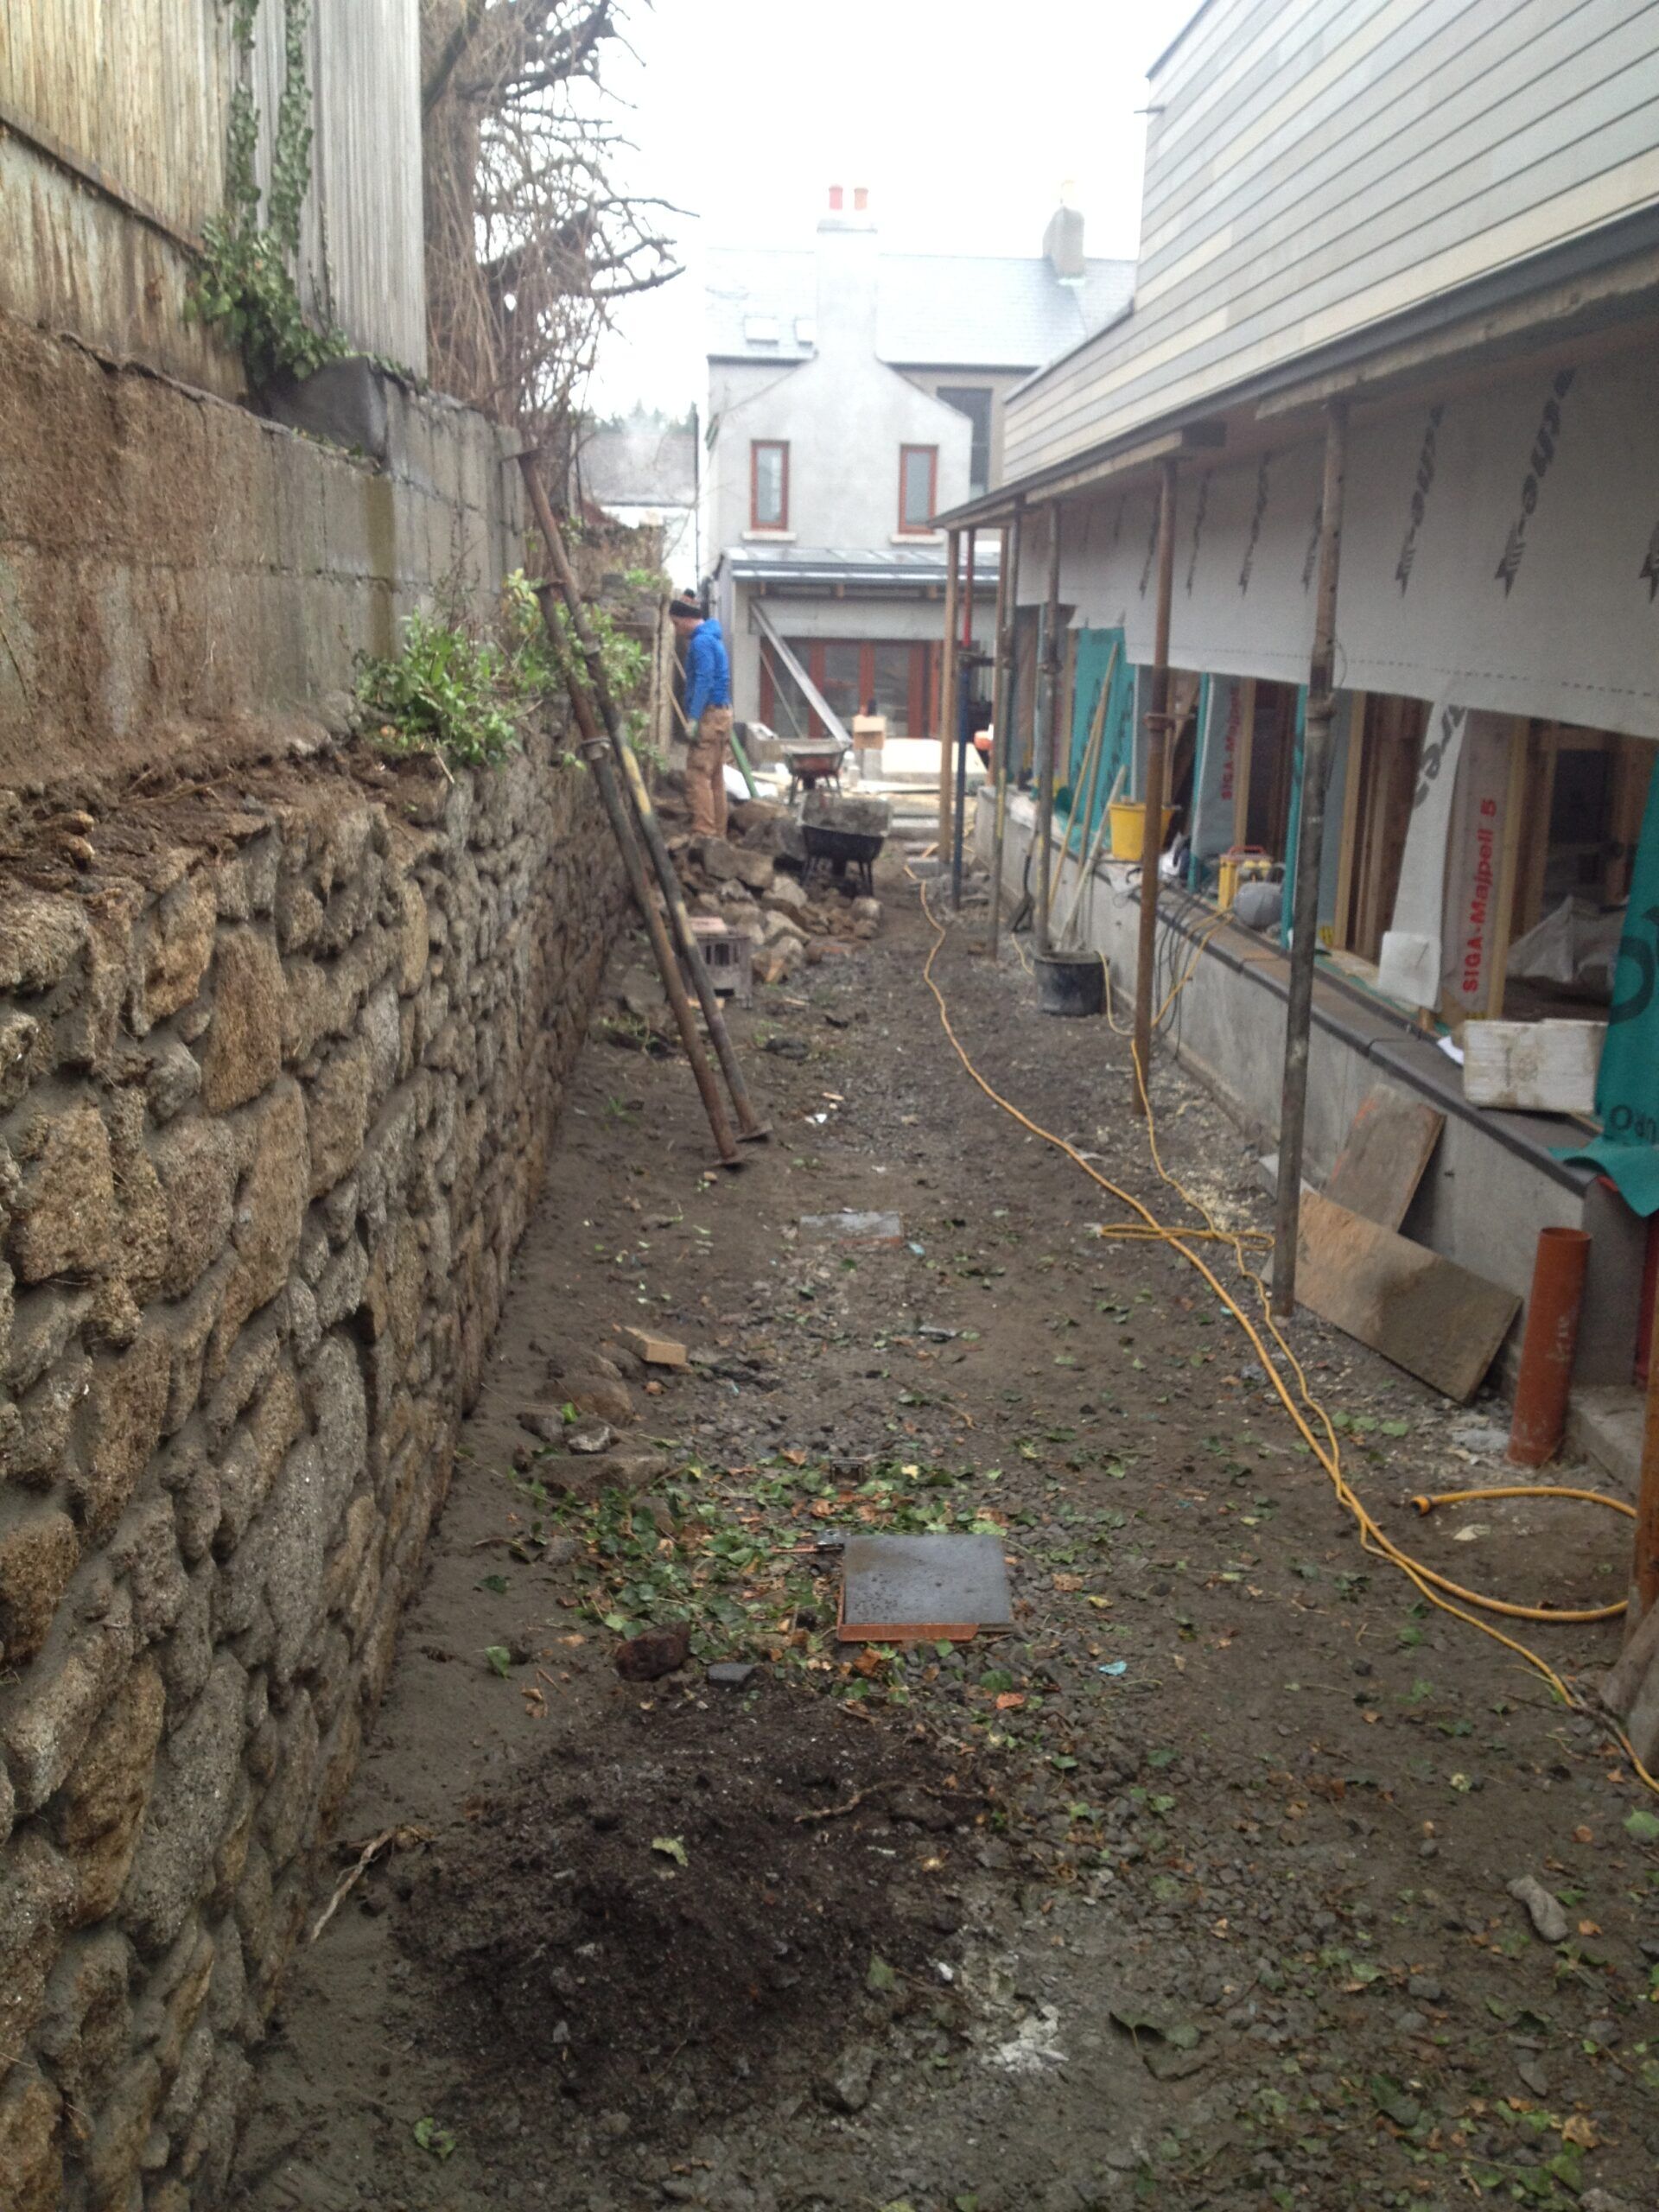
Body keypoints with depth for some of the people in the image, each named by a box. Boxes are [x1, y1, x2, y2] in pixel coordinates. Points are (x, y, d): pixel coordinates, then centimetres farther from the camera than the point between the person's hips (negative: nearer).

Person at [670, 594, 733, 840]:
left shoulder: (701, 642, -12)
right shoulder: (712, 638, 19)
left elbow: (703, 681, -21)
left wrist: (693, 718, -24)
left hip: (709, 715, -10)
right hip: (721, 712, 10)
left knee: (698, 776, -12)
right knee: (715, 777, 11)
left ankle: (703, 833, -16)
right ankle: (717, 833, 13)